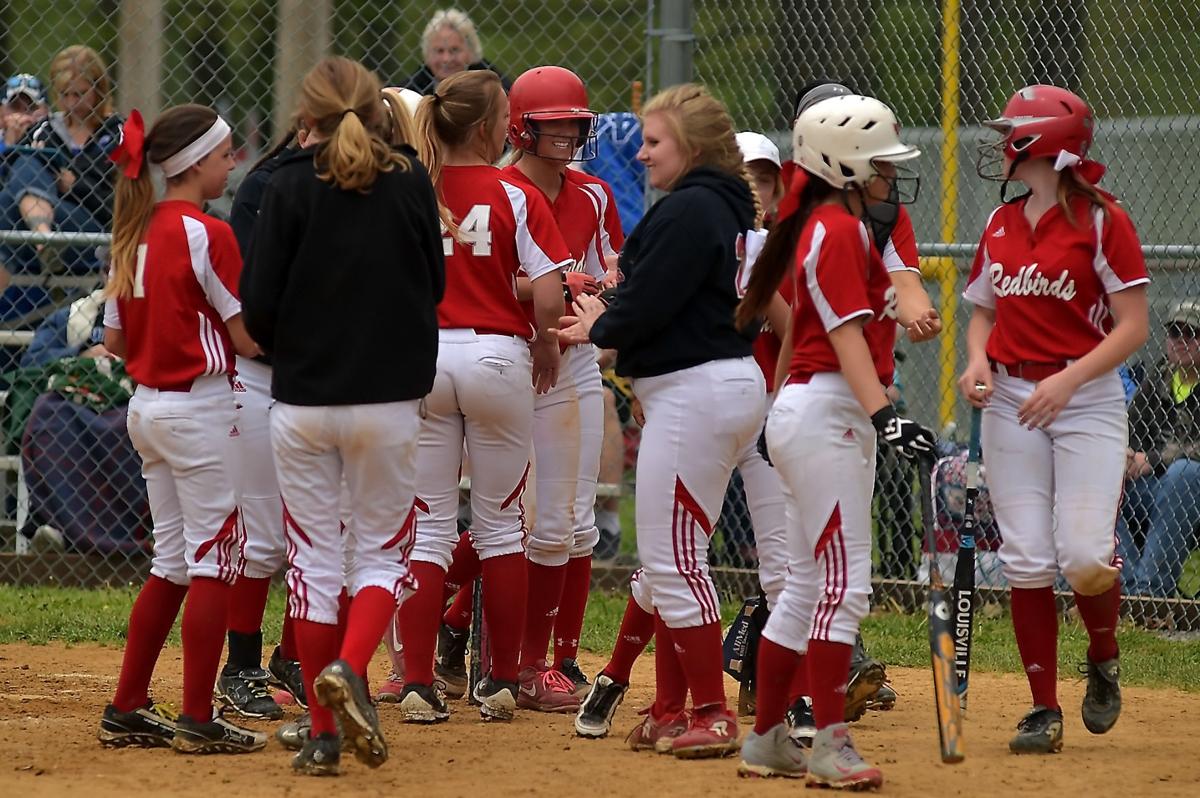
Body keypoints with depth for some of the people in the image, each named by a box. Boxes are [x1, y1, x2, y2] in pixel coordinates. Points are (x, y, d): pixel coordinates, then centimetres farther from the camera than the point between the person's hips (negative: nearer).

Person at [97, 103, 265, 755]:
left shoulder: (135, 234, 8)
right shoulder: (208, 236, -15)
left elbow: (115, 340, 12)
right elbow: (251, 338, -14)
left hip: (146, 404, 8)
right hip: (202, 410, -8)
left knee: (173, 564, 15)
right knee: (214, 561, -2)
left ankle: (127, 711, 16)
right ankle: (198, 721, -3)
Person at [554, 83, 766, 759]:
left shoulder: (689, 210, -16)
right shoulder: (728, 208, 14)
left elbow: (645, 308, -18)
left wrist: (597, 330, 2)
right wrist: (608, 324, 11)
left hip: (694, 392, -11)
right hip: (729, 381, 11)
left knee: (673, 558, -6)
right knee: (669, 557, 15)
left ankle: (712, 715, -4)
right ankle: (672, 710, 20)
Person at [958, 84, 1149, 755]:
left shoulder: (1102, 221, -6)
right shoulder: (1001, 226, 12)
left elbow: (1133, 328, -9)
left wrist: (1066, 380, -19)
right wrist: (979, 363, 0)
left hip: (1087, 398, -5)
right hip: (1012, 399, 5)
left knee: (1085, 556, -15)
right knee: (1027, 561, -1)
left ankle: (1105, 661, 15)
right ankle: (1044, 708, 5)